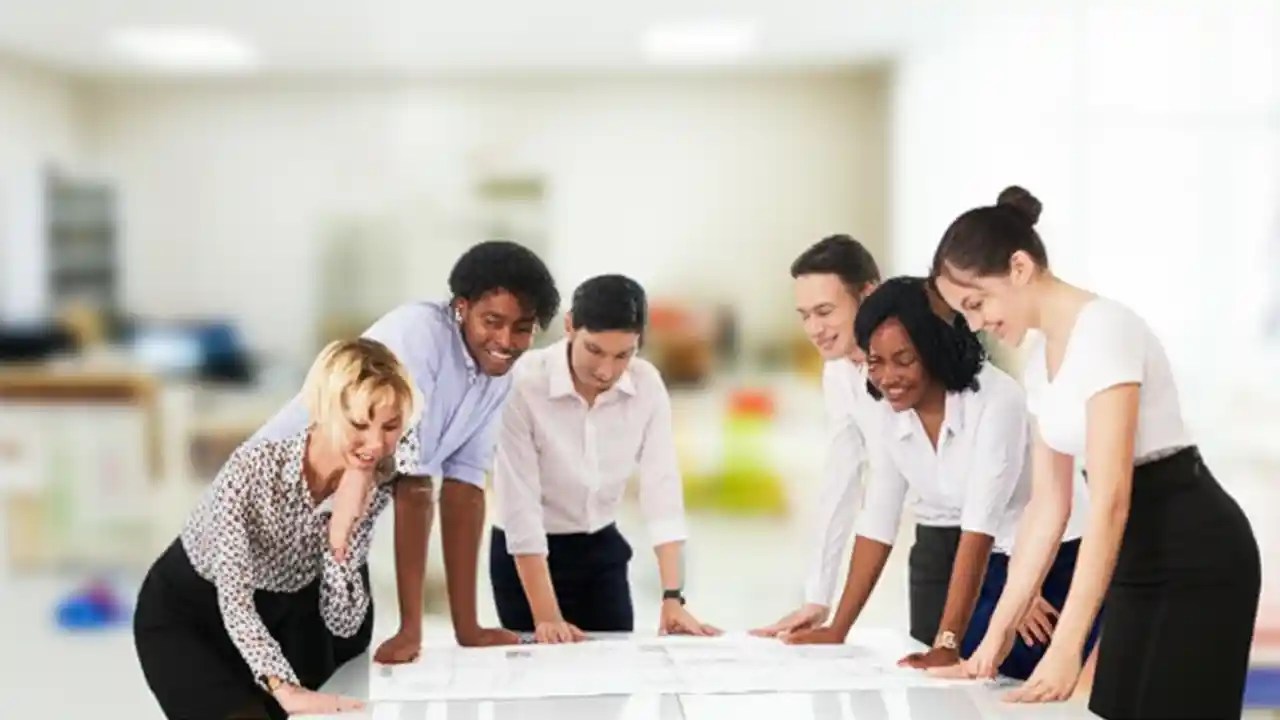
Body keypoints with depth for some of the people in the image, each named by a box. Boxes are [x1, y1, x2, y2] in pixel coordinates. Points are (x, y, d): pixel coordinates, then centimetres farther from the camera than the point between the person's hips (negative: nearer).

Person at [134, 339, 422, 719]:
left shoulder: (375, 483, -18)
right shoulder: (254, 466, -32)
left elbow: (344, 624, -19)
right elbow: (233, 600, -34)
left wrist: (343, 525, -33)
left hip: (274, 614, 5)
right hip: (182, 614, -5)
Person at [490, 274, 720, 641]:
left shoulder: (647, 384, -13)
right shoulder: (522, 384, -26)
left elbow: (662, 488, -13)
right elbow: (520, 505, -25)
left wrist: (673, 598, -21)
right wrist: (546, 617, -27)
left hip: (602, 549, 4)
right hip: (527, 558, -4)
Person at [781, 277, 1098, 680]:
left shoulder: (995, 399, -26)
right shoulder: (890, 408, -7)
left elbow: (981, 524, -31)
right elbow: (878, 520, -3)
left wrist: (948, 643, -35)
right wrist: (838, 629, -6)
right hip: (946, 555, 6)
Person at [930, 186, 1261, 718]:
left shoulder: (1104, 330, -21)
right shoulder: (1040, 356, 7)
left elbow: (1110, 501, -27)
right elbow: (1048, 503, 9)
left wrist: (1065, 647, -30)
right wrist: (999, 628, 4)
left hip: (1198, 559, -9)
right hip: (1143, 560, 9)